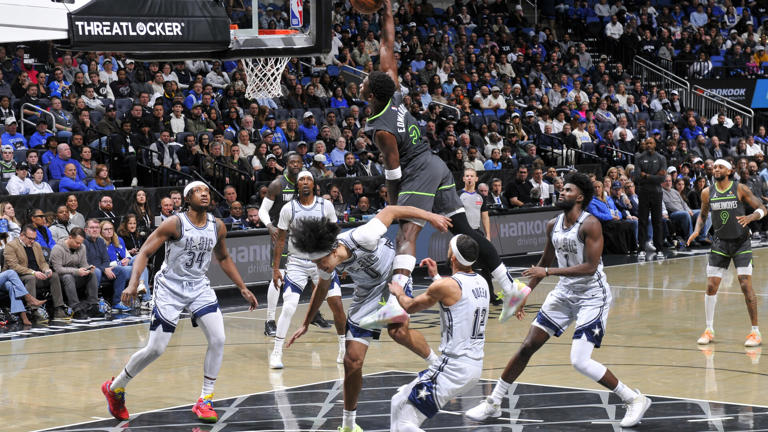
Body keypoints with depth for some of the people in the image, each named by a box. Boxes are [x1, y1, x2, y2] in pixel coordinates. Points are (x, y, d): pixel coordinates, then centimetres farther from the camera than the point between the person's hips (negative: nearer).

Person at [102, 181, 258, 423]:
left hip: (199, 286, 5)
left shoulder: (218, 227, 0)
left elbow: (223, 258, 18)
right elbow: (145, 253, -15)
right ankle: (115, 387, 18)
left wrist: (243, 289, 16)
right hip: (170, 288, -5)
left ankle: (205, 401, -1)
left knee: (218, 340, -13)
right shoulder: (174, 224, -16)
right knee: (155, 349, -5)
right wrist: (133, 283, -29)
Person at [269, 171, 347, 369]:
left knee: (337, 304, -4)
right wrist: (275, 268, -2)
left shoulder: (326, 206, 0)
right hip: (296, 263, -1)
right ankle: (276, 353, -4)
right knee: (288, 307, -13)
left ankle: (344, 349, 14)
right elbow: (280, 240, 2)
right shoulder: (288, 209, -3)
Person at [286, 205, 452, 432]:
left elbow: (389, 211, -20)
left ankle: (436, 363, -8)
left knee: (398, 330, -36)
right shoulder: (326, 263, -17)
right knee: (352, 361, -2)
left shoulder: (361, 238, -36)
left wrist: (429, 216, -15)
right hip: (368, 290, 5)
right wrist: (306, 324, 13)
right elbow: (322, 288, 6)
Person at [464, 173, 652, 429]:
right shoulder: (553, 225, 5)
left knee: (580, 361, -16)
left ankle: (635, 400, -1)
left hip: (592, 297, -7)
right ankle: (493, 403, 15)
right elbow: (545, 262, 20)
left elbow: (590, 266, -26)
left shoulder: (590, 225, -18)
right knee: (528, 347, 4)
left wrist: (549, 272, -27)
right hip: (564, 293, 7)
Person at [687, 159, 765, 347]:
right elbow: (703, 214, 17)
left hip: (741, 242, -3)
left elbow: (762, 209, -5)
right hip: (720, 242, 3)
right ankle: (709, 330, 12)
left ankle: (755, 332, -3)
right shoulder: (707, 193, 2)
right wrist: (696, 231, -2)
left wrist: (750, 217, -26)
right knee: (711, 286, -2)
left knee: (746, 286, -10)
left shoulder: (740, 189, -7)